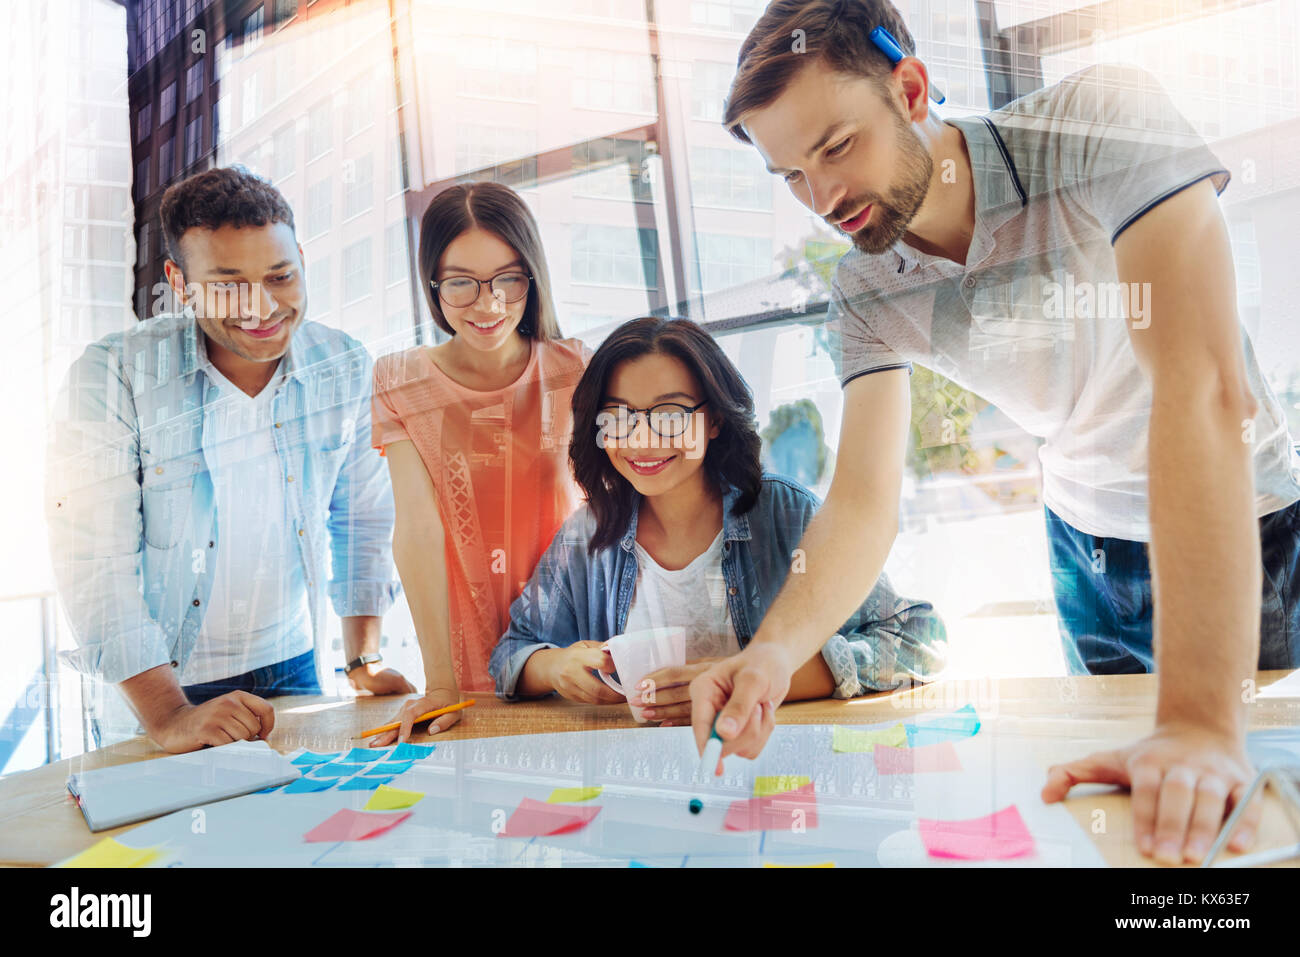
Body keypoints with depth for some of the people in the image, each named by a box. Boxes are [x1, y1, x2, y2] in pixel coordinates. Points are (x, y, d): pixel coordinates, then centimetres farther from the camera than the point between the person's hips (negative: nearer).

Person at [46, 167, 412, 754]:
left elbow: (360, 522, 4)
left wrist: (364, 661, 0)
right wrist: (168, 716, -25)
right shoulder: (110, 380, -16)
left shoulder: (345, 369, -6)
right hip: (162, 681, -2)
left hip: (293, 668, 3)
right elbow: (95, 562, -18)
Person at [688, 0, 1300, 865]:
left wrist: (1203, 718, -44)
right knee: (1121, 797, 16)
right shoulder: (866, 298, -15)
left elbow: (1203, 390, -39)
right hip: (1088, 540, 4)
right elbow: (864, 502, -19)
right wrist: (774, 650, -40)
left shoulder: (1105, 122, -29)